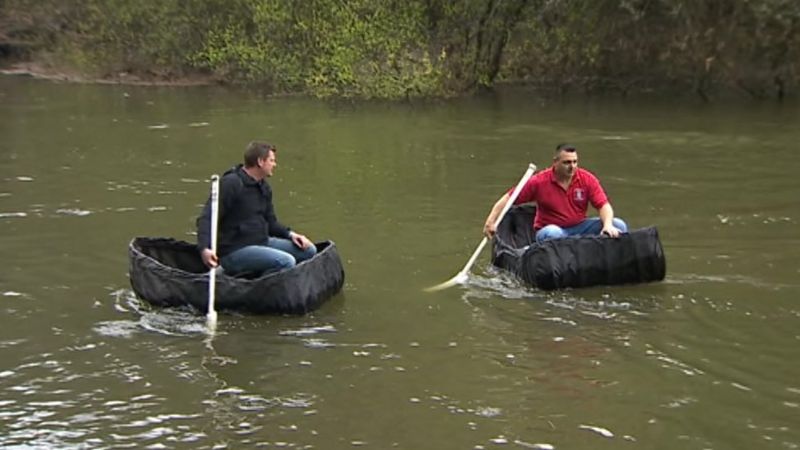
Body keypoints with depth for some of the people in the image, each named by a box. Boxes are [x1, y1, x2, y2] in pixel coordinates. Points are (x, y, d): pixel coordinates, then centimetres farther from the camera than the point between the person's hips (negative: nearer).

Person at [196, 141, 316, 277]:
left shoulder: (264, 187, 14)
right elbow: (206, 218, -18)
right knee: (286, 261, -28)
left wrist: (290, 234, 3)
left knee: (309, 250, 3)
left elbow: (270, 222, 23)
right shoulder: (230, 183, -13)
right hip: (234, 252, -9)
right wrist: (204, 249, -35)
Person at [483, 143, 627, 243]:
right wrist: (490, 221, -16)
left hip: (580, 227, 3)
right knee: (553, 233, -41)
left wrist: (608, 225, -28)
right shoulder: (539, 181, -9)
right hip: (549, 229, -3)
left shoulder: (587, 179, -3)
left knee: (619, 225, -14)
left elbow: (604, 205, -7)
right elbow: (508, 198, -6)